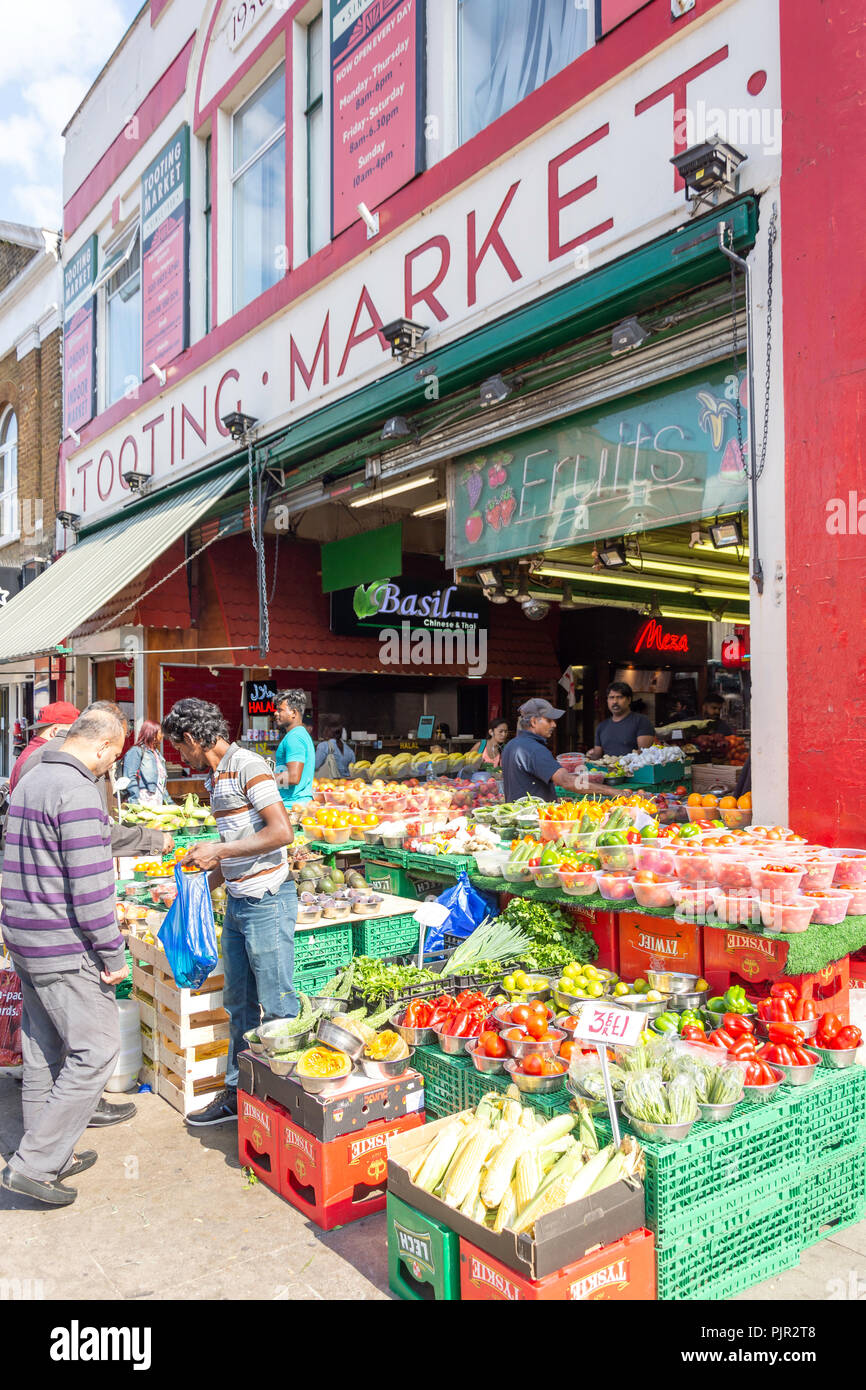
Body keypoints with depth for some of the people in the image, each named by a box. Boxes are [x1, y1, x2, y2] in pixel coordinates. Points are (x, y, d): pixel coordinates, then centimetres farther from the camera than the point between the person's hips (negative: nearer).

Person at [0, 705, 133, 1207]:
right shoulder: (77, 791, -20)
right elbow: (90, 886, -22)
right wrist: (113, 954, -15)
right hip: (64, 948, -10)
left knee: (45, 1048, 17)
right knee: (97, 1049, -1)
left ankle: (53, 1152, 29)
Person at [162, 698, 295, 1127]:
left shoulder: (247, 766, -14)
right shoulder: (218, 775, 15)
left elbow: (282, 832, -22)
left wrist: (219, 849, -19)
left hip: (267, 901, -9)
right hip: (237, 903, 10)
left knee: (277, 1007, 1)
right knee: (239, 1005, 17)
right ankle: (237, 1092, 30)